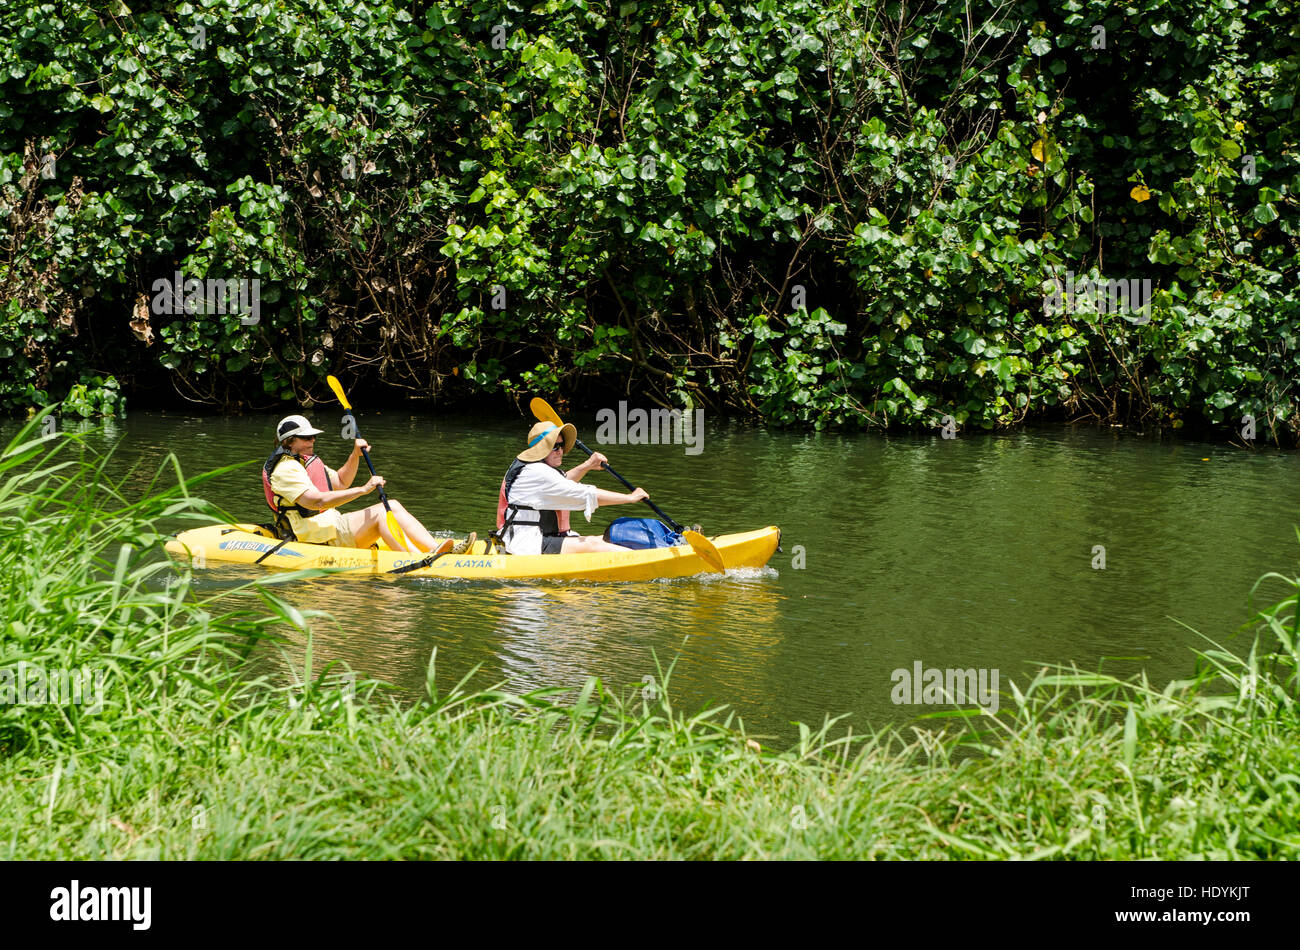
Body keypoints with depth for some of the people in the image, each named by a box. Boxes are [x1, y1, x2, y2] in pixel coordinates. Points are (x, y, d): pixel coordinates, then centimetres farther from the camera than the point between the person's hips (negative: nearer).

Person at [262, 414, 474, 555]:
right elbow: (316, 501, -26)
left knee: (394, 507, -4)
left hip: (329, 521, 10)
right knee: (382, 512, -22)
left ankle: (437, 550, -19)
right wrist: (363, 490, -28)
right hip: (314, 533, -10)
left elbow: (340, 483, 29)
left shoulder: (307, 461, 23)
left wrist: (355, 455, 11)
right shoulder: (286, 469, -13)